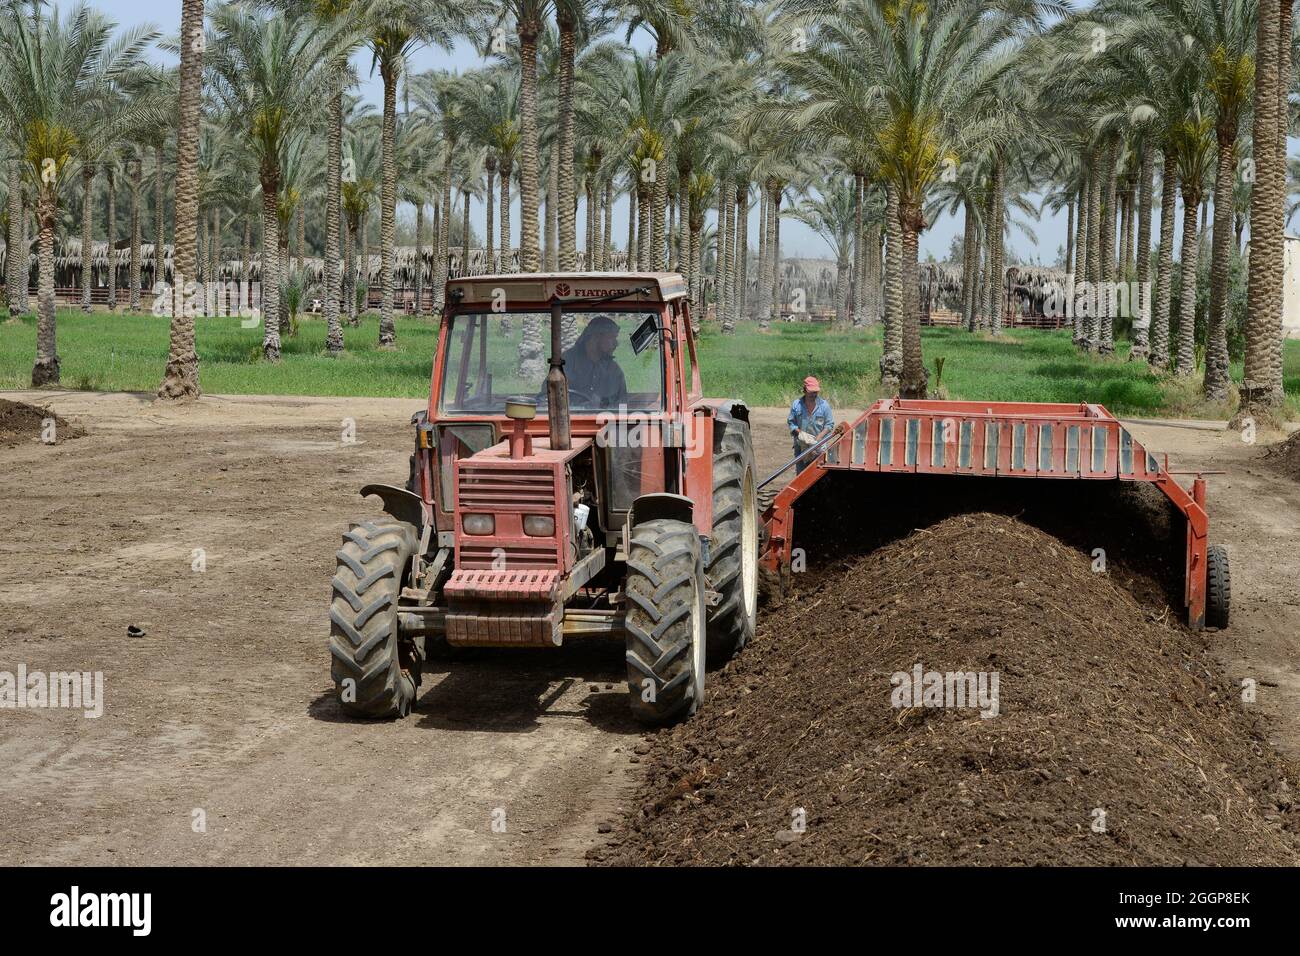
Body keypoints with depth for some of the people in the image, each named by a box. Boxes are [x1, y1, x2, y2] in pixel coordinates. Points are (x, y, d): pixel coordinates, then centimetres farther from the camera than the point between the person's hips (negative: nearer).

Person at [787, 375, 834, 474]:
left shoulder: (824, 405, -4)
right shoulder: (796, 405, -2)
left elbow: (829, 424, 0)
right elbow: (790, 422, 5)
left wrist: (819, 437, -13)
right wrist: (800, 432, -12)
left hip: (818, 445, -1)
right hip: (800, 445, 1)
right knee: (800, 472, 8)